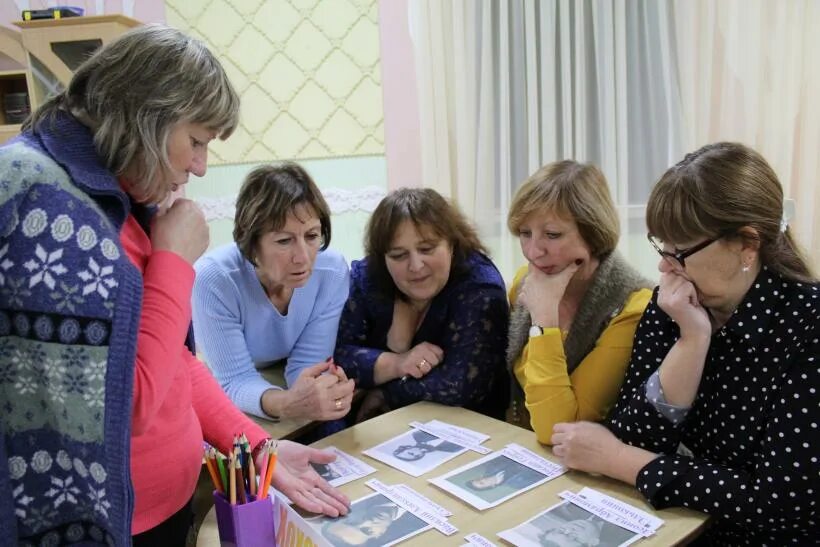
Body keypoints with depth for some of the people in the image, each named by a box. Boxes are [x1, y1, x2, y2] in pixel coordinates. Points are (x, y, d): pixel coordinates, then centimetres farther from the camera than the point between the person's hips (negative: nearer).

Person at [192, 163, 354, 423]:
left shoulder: (333, 272, -23)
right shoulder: (213, 279, -31)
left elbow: (307, 363, -18)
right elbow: (235, 382, -28)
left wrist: (328, 388, -42)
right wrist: (286, 403, -50)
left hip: (284, 385, 2)